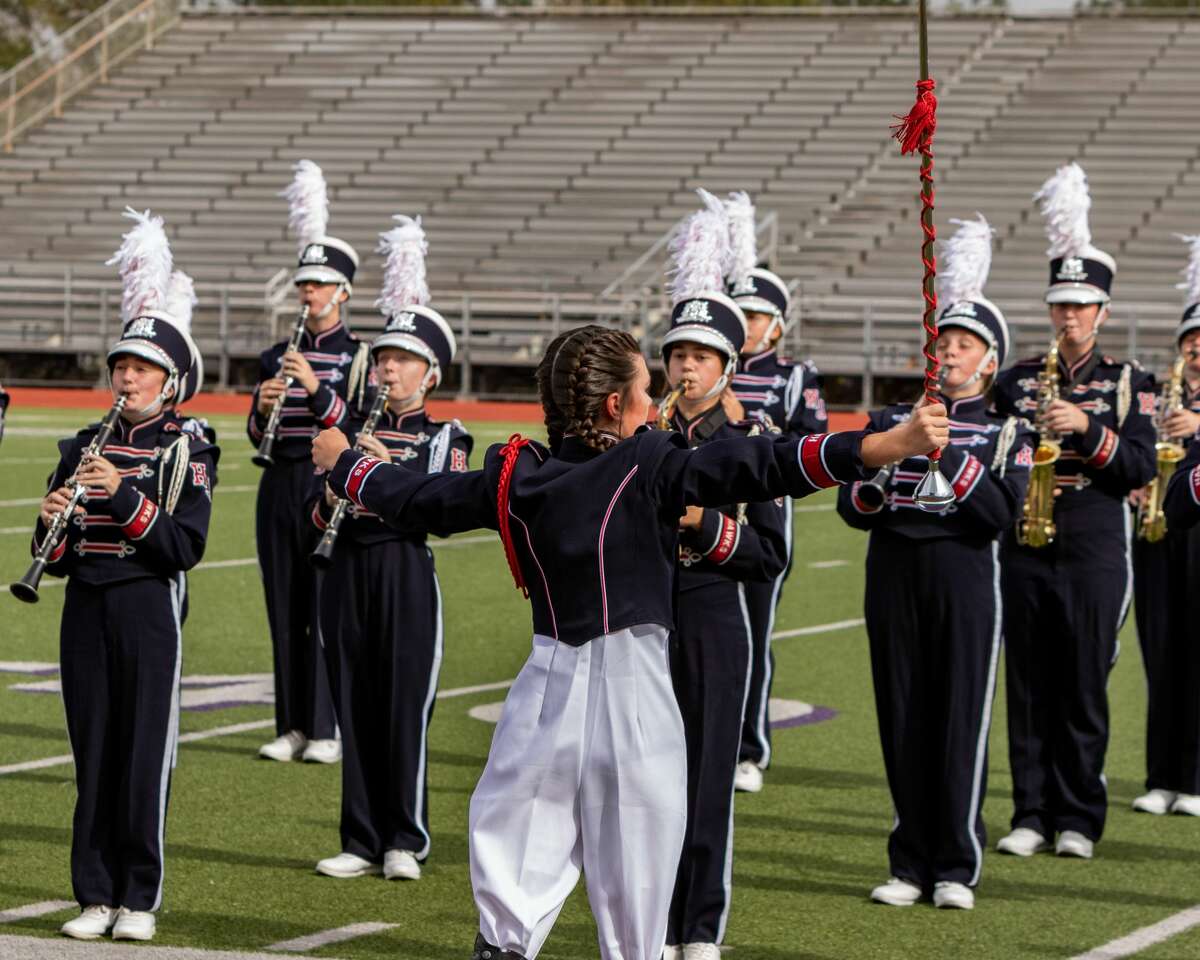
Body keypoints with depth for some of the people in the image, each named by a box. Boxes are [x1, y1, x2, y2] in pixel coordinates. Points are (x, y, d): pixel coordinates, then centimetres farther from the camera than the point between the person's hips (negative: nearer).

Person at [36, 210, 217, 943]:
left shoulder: (187, 449, -3)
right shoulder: (85, 447, 10)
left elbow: (187, 546, -14)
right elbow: (56, 555, 11)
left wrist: (124, 494, -22)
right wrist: (53, 522, -10)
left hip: (150, 611, -4)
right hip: (88, 610, 4)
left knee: (146, 753, -1)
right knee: (94, 752, 6)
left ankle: (141, 899, 6)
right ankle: (96, 894, 12)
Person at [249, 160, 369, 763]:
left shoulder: (357, 358, -2)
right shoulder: (278, 357, 12)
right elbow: (256, 437, 13)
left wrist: (317, 388, -20)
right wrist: (262, 407, -8)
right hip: (279, 488, 5)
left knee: (327, 608, -5)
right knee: (285, 610, 6)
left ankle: (327, 730, 0)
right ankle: (293, 728, 12)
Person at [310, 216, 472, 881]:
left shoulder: (444, 439, 2)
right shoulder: (352, 431, 12)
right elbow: (319, 514, 9)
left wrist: (390, 468, -23)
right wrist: (333, 494, -13)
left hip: (407, 576, -4)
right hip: (349, 572, 4)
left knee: (405, 706, -4)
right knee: (354, 707, 4)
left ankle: (405, 841, 4)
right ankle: (361, 841, 11)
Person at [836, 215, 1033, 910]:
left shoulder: (1007, 433, 5)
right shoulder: (893, 419, 13)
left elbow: (1003, 511, -11)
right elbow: (852, 509, 8)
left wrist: (948, 451, -17)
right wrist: (881, 464, -12)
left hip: (965, 581, -3)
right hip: (894, 578, 3)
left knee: (960, 721, -3)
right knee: (903, 722, 4)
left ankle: (957, 868, 3)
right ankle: (912, 863, 11)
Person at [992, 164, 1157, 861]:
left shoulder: (1128, 384, 3)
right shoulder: (1018, 381, 9)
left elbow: (1142, 467, -7)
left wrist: (1088, 429, -18)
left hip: (1094, 557, -2)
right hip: (1026, 555, 2)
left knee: (1084, 691, 1)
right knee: (1030, 690, 4)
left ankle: (1079, 821, 8)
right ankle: (1033, 816, 10)